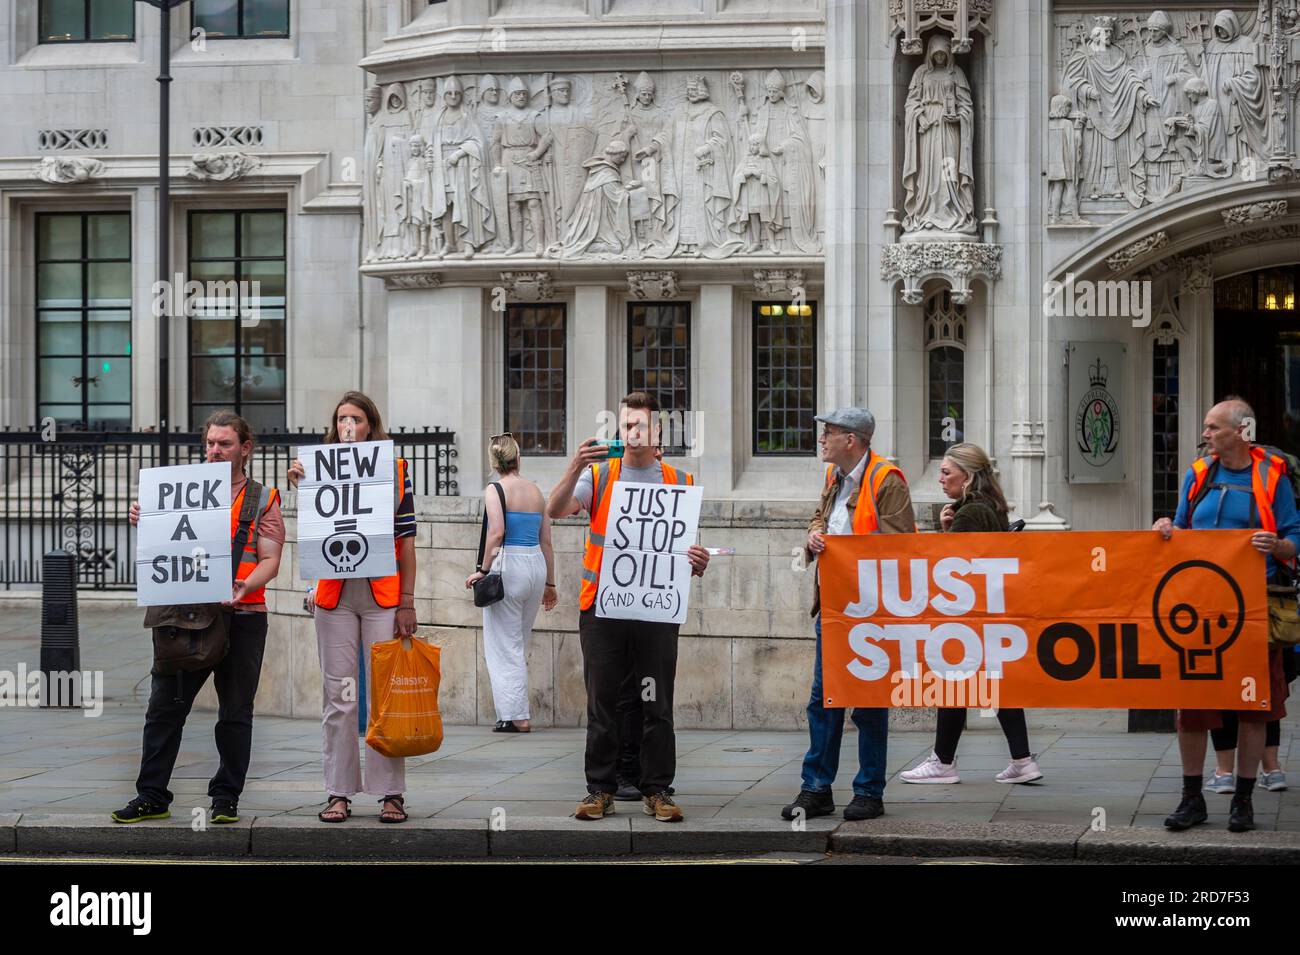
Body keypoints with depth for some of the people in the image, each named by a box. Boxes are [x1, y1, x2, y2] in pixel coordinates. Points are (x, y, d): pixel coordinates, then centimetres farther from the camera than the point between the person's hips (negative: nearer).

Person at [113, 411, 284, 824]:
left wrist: (244, 587, -22)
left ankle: (226, 798, 12)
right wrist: (144, 523, -7)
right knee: (164, 707, 0)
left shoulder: (263, 499, 6)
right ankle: (151, 797, 6)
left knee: (235, 713, 4)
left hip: (242, 617, -2)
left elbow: (269, 561, -2)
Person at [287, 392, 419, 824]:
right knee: (339, 694, 2)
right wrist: (300, 486, -21)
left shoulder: (395, 469, 6)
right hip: (335, 593, 1)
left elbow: (406, 538, 5)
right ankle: (338, 793, 6)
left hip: (383, 594, -1)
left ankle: (391, 793, 1)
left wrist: (408, 602, 0)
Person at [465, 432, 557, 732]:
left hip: (508, 566, -6)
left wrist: (482, 569, -14)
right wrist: (550, 583, 20)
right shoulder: (536, 491, 12)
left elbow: (496, 532, -21)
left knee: (504, 645, 2)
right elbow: (547, 542, 14)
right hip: (537, 566, 6)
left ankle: (515, 716, -1)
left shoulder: (495, 490, -6)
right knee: (518, 644, 16)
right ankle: (517, 714, 16)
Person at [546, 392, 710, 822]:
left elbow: (688, 545, 13)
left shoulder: (678, 483, 11)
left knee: (657, 704, 1)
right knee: (602, 702, 3)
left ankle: (658, 790, 8)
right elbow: (555, 511, -9)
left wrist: (697, 564, -10)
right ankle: (600, 790, 10)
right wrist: (574, 469, -24)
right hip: (602, 608, 0)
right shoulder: (598, 476, 7)